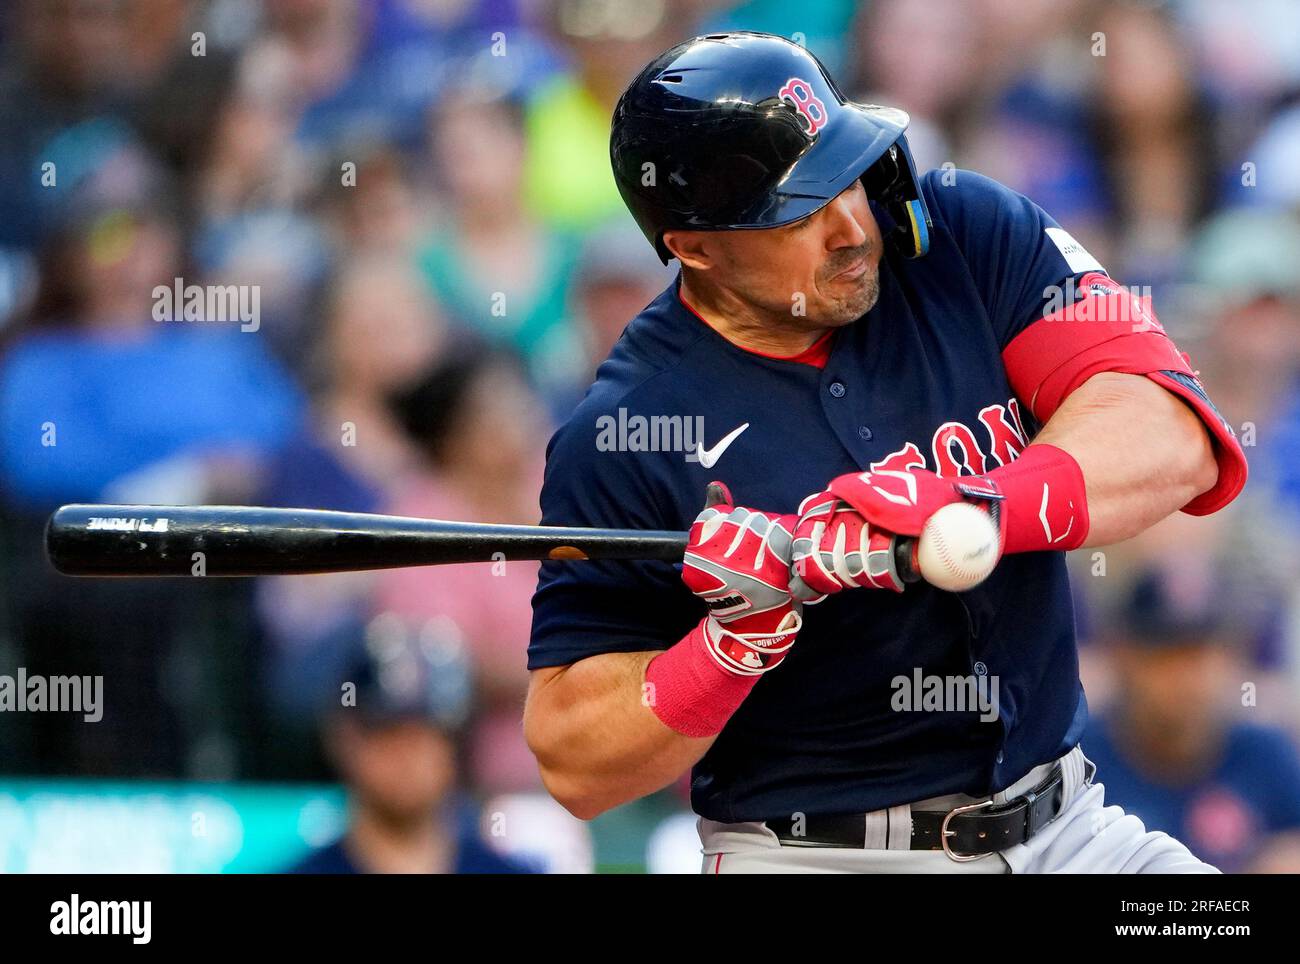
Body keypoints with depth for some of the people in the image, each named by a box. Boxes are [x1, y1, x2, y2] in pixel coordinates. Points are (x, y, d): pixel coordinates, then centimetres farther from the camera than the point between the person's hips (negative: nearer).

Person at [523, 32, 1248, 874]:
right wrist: (741, 637, -23)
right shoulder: (622, 434, -9)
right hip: (813, 858, -2)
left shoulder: (971, 235, -1)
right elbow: (574, 768, -7)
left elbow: (1174, 439, -13)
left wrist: (975, 508, -29)